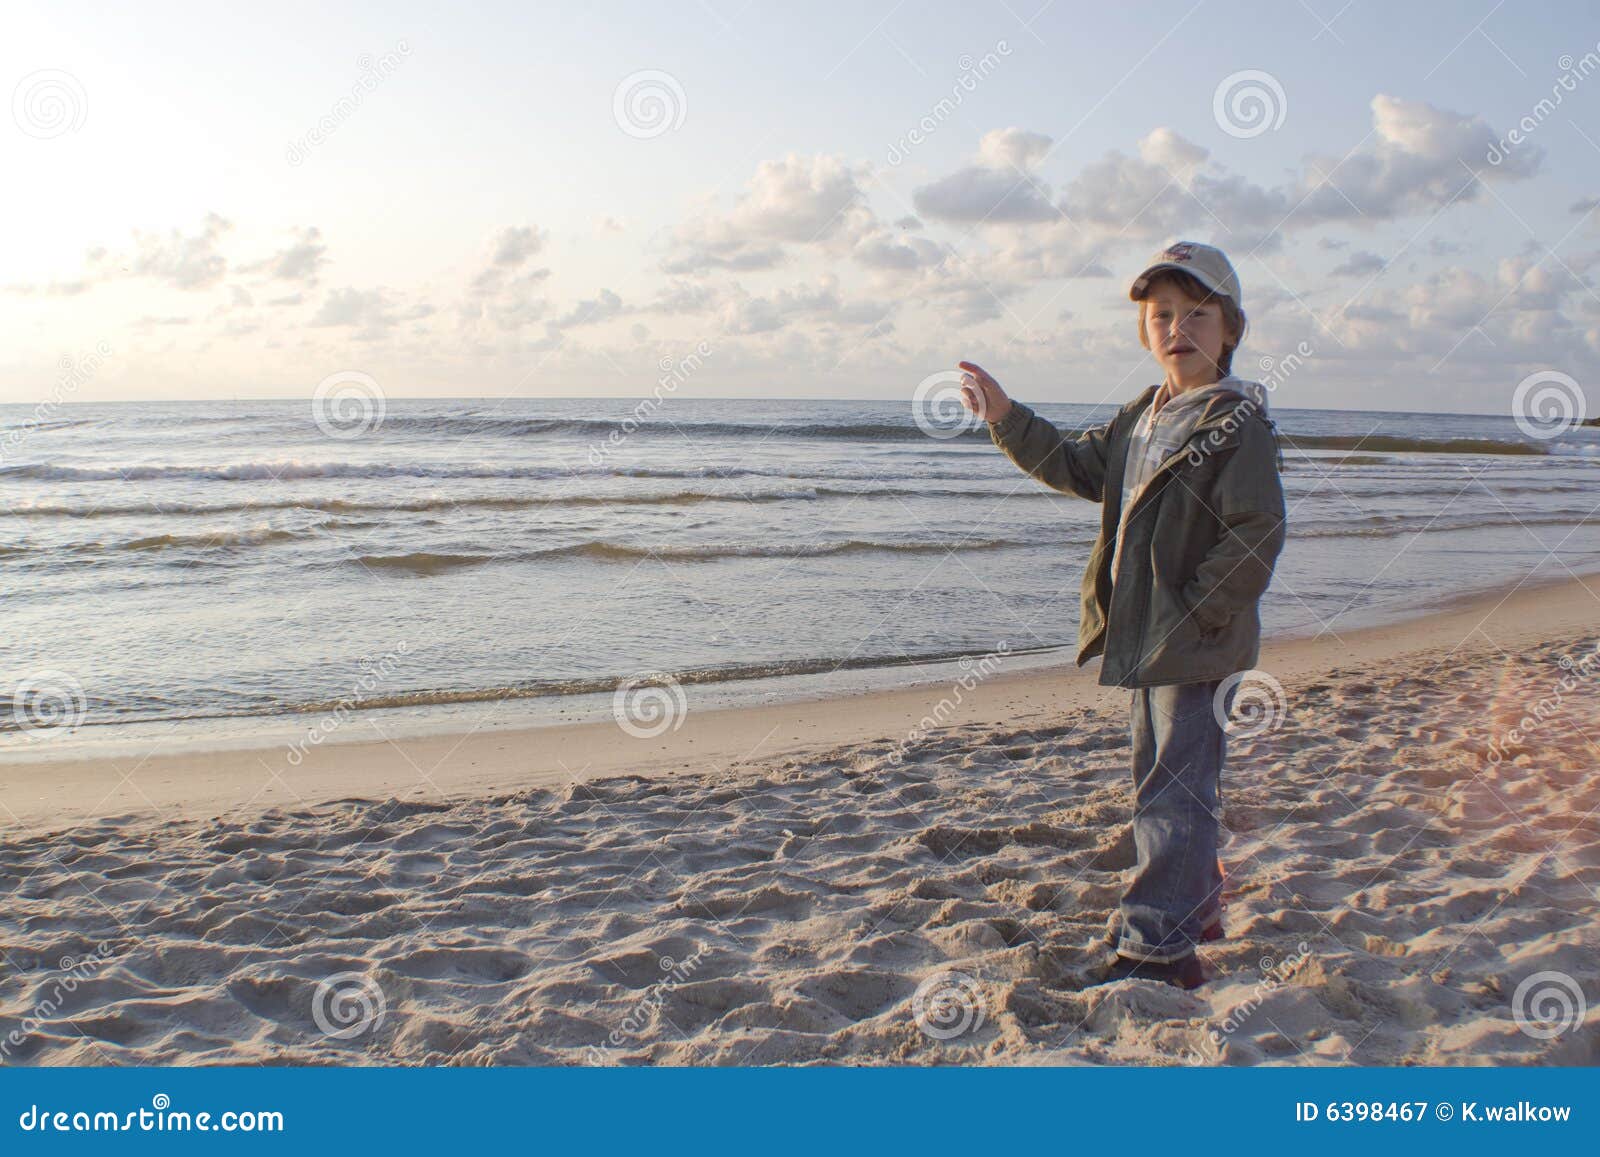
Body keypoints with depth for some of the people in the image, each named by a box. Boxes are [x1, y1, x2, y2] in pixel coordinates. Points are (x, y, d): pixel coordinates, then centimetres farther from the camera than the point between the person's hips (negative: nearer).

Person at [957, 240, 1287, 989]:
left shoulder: (1238, 424, -14)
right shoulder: (1140, 419, 12)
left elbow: (1257, 535, -19)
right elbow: (1077, 467, 22)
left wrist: (1192, 616, -20)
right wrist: (1007, 420, 10)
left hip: (1199, 646, -9)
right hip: (1146, 641, 9)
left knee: (1175, 791, -5)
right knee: (1162, 783, 20)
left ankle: (1157, 943, 2)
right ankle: (1195, 908, 36)